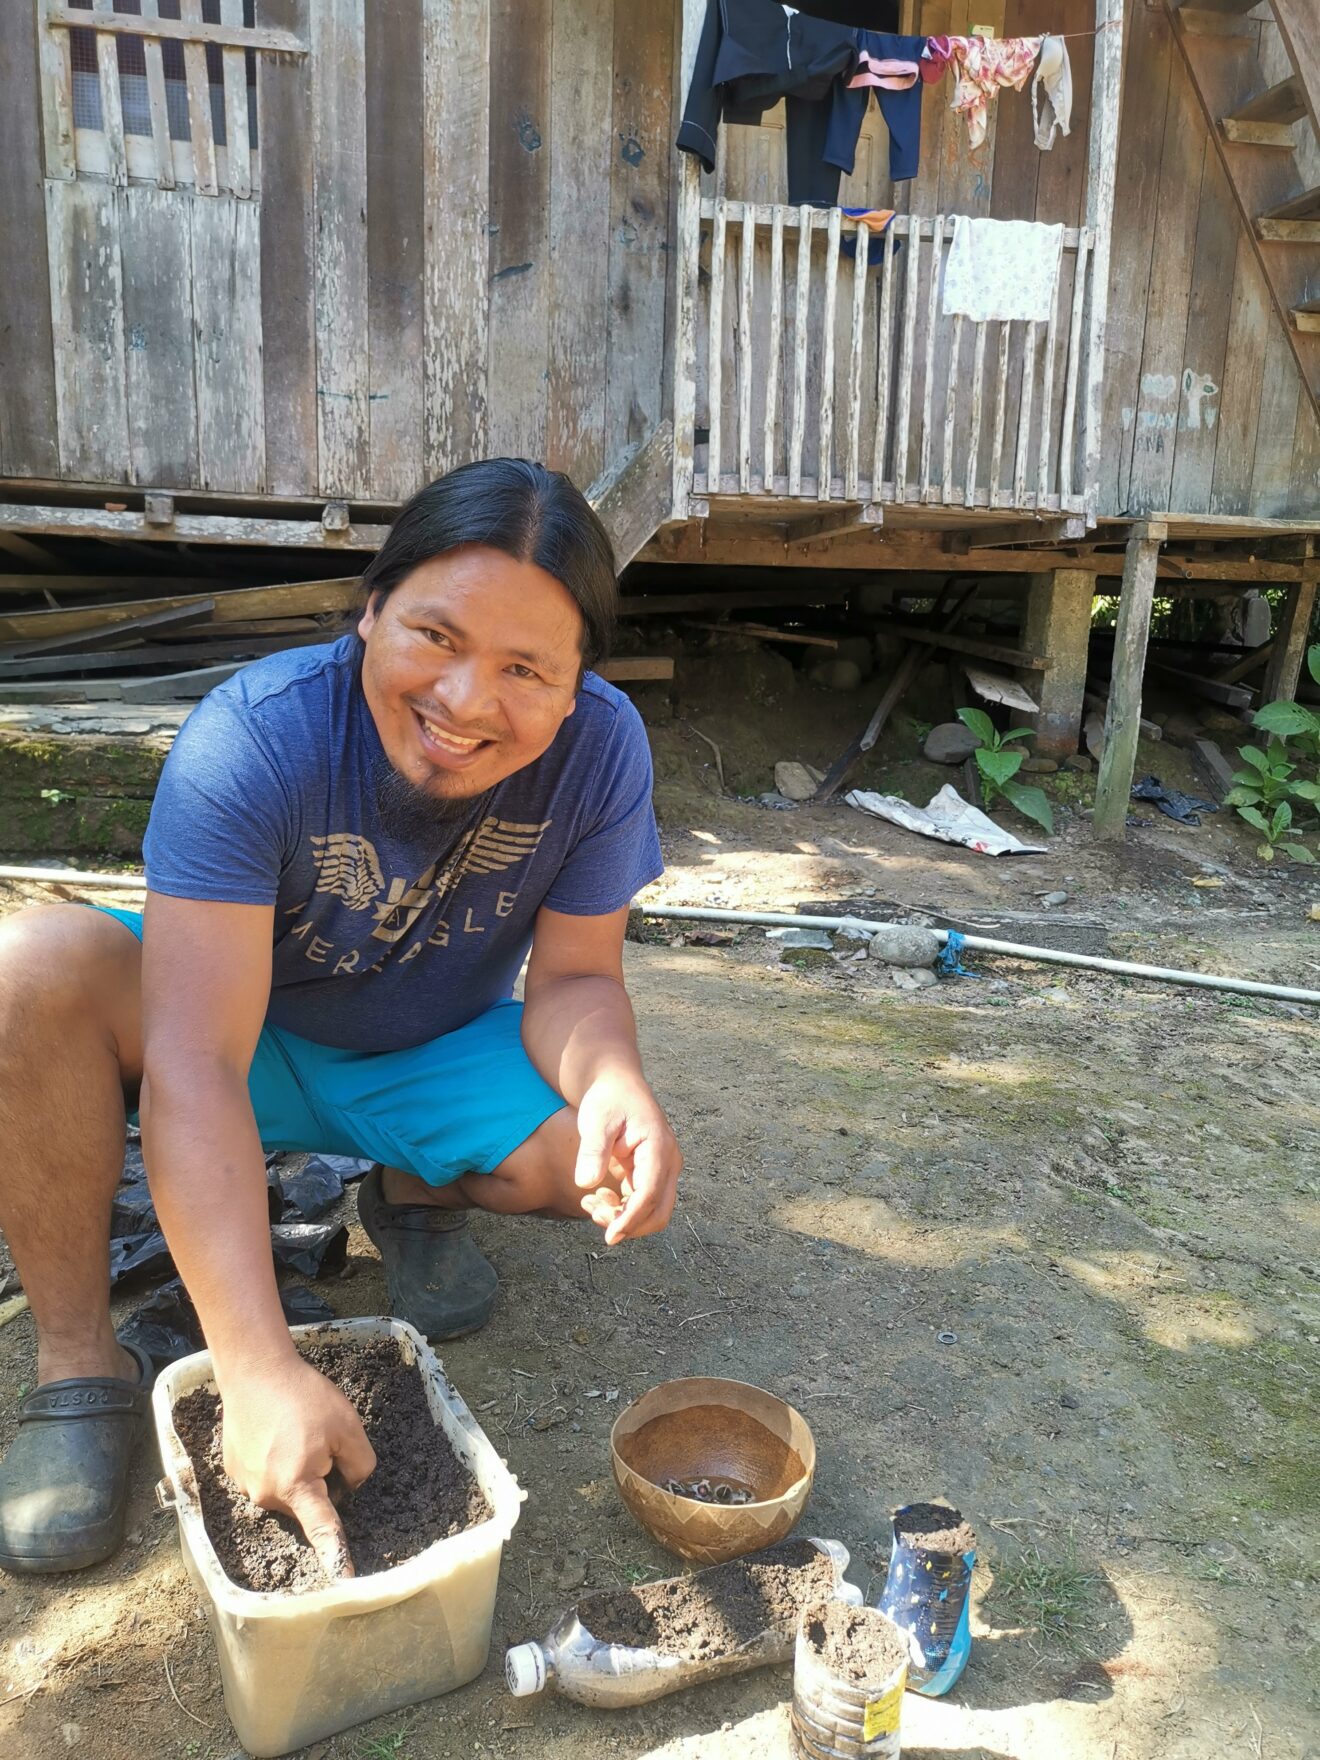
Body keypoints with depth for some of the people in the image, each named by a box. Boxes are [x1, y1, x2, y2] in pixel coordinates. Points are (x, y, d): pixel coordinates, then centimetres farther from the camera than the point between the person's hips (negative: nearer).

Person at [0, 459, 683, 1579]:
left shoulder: (600, 746, -22)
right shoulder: (253, 736, -32)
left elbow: (575, 977, -16)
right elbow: (196, 1066, -37)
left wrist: (616, 1087, -41)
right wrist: (262, 1368, -43)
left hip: (432, 1056, 2)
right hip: (248, 1037, -1)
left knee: (626, 1165, -23)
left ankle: (411, 1194, 10)